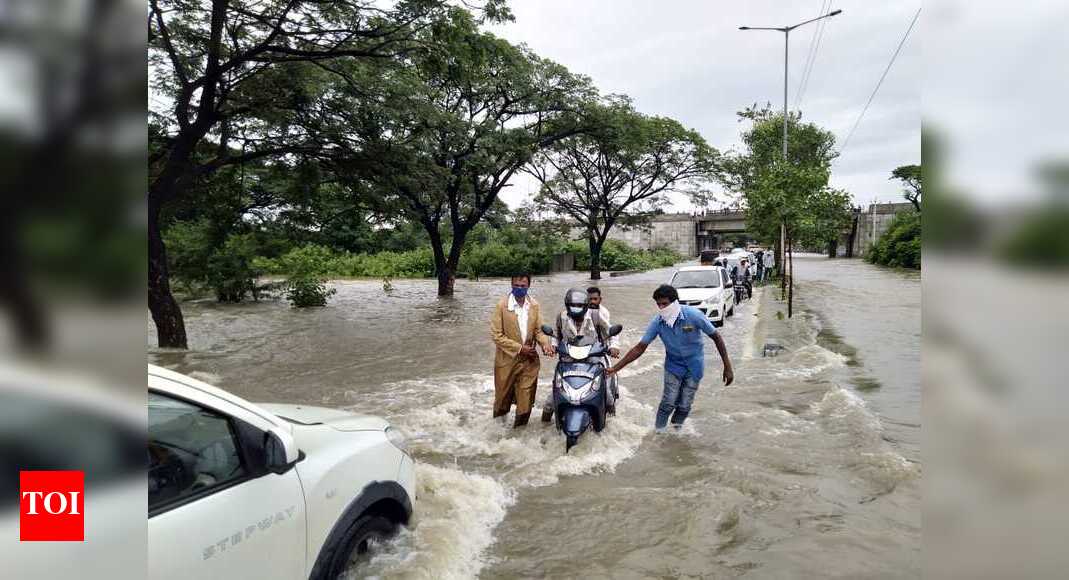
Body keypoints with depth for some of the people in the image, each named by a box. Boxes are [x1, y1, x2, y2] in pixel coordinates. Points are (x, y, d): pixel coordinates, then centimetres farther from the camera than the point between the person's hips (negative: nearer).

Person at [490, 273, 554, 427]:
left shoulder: (534, 306, 1)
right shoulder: (502, 305, -11)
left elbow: (539, 330, 5)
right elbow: (496, 335, -13)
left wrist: (545, 343, -17)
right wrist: (519, 348, -17)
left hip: (529, 360, 2)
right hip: (507, 360, -2)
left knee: (526, 399, 6)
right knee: (503, 396, 15)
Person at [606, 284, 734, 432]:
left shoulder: (693, 315, -26)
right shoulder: (657, 322, -19)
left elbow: (716, 337, -15)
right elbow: (640, 348, -15)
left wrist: (727, 367, -16)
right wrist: (615, 368, -21)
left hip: (694, 365, -1)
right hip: (673, 364, 1)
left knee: (685, 404, 4)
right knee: (669, 402, -8)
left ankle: (676, 427, 30)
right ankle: (658, 431, 12)